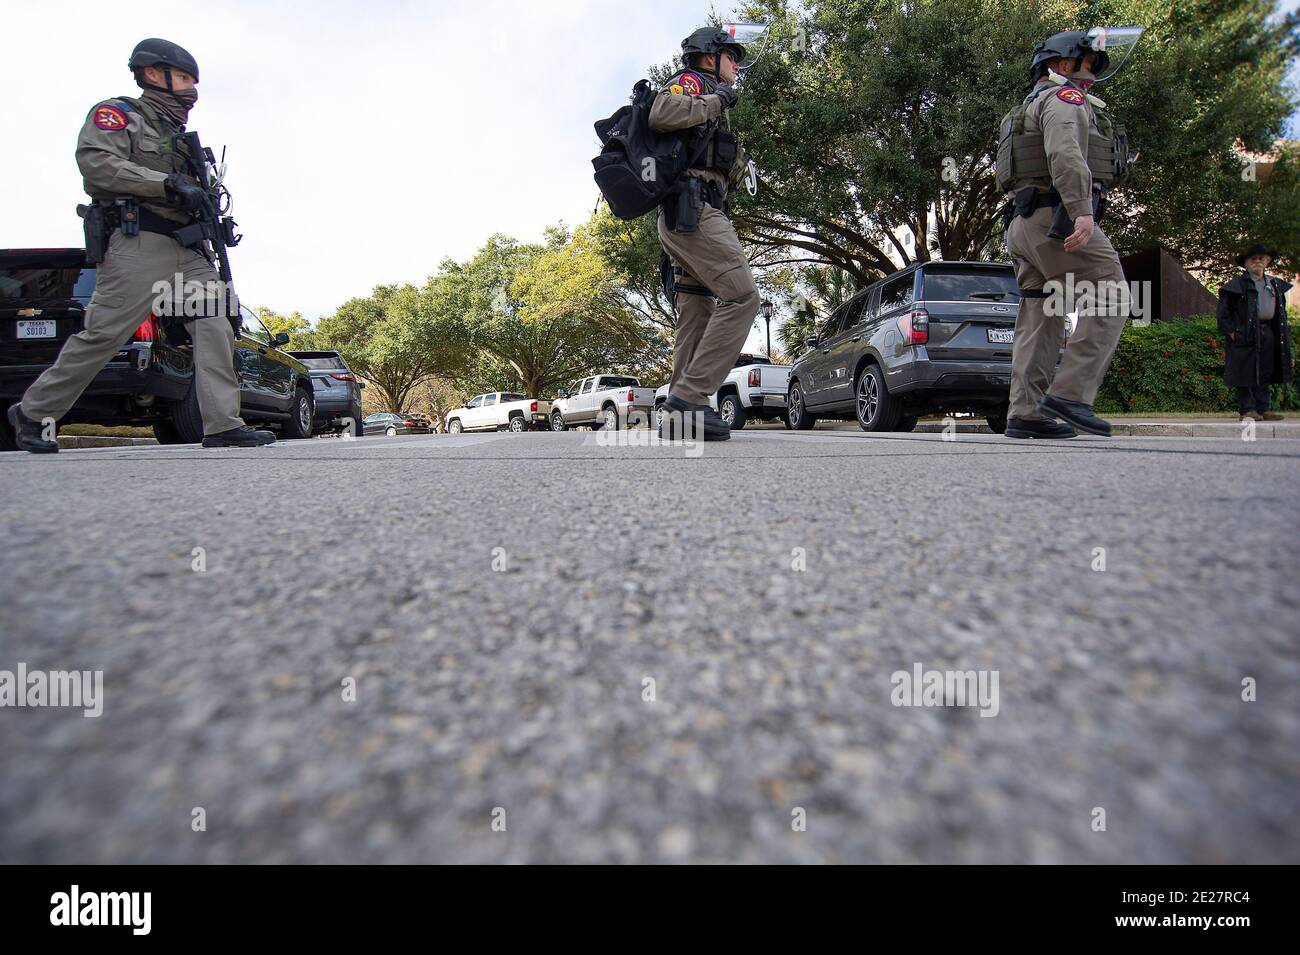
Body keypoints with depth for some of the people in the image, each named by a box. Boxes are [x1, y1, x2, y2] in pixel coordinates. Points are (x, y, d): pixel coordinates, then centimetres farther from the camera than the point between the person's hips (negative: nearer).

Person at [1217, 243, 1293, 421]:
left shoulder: (1275, 284, 18)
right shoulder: (1237, 285, -1)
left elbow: (1281, 311, 23)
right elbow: (1223, 311, -5)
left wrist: (1283, 331, 14)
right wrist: (1231, 331, -12)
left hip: (1268, 334, 6)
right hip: (1245, 333, -6)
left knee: (1265, 373, 7)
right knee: (1245, 373, -6)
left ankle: (1262, 409, 12)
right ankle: (1247, 410, -2)